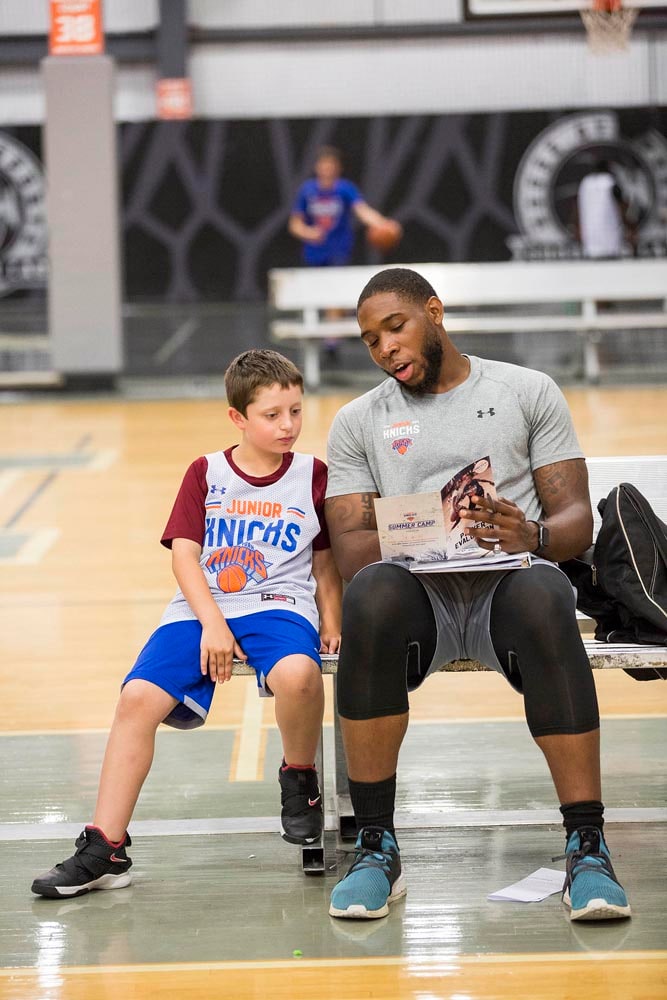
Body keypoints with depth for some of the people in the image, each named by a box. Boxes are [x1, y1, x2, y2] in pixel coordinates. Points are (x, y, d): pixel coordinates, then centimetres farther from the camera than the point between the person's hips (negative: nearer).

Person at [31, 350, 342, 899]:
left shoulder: (313, 475, 8)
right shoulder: (205, 473, 9)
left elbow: (325, 561, 14)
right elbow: (184, 555, 1)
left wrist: (331, 623, -1)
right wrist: (212, 622, -13)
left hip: (278, 606, -1)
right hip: (201, 608, 2)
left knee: (297, 672, -37)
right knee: (138, 697, -21)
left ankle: (299, 777, -5)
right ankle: (105, 849, -14)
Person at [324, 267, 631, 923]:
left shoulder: (529, 392, 16)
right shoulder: (358, 421, 19)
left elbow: (576, 521, 8)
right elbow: (348, 548, 7)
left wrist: (531, 537, -16)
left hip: (508, 579, -1)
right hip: (418, 590, 1)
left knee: (542, 598, -39)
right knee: (373, 594, -37)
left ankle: (587, 849, -37)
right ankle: (376, 847, -30)